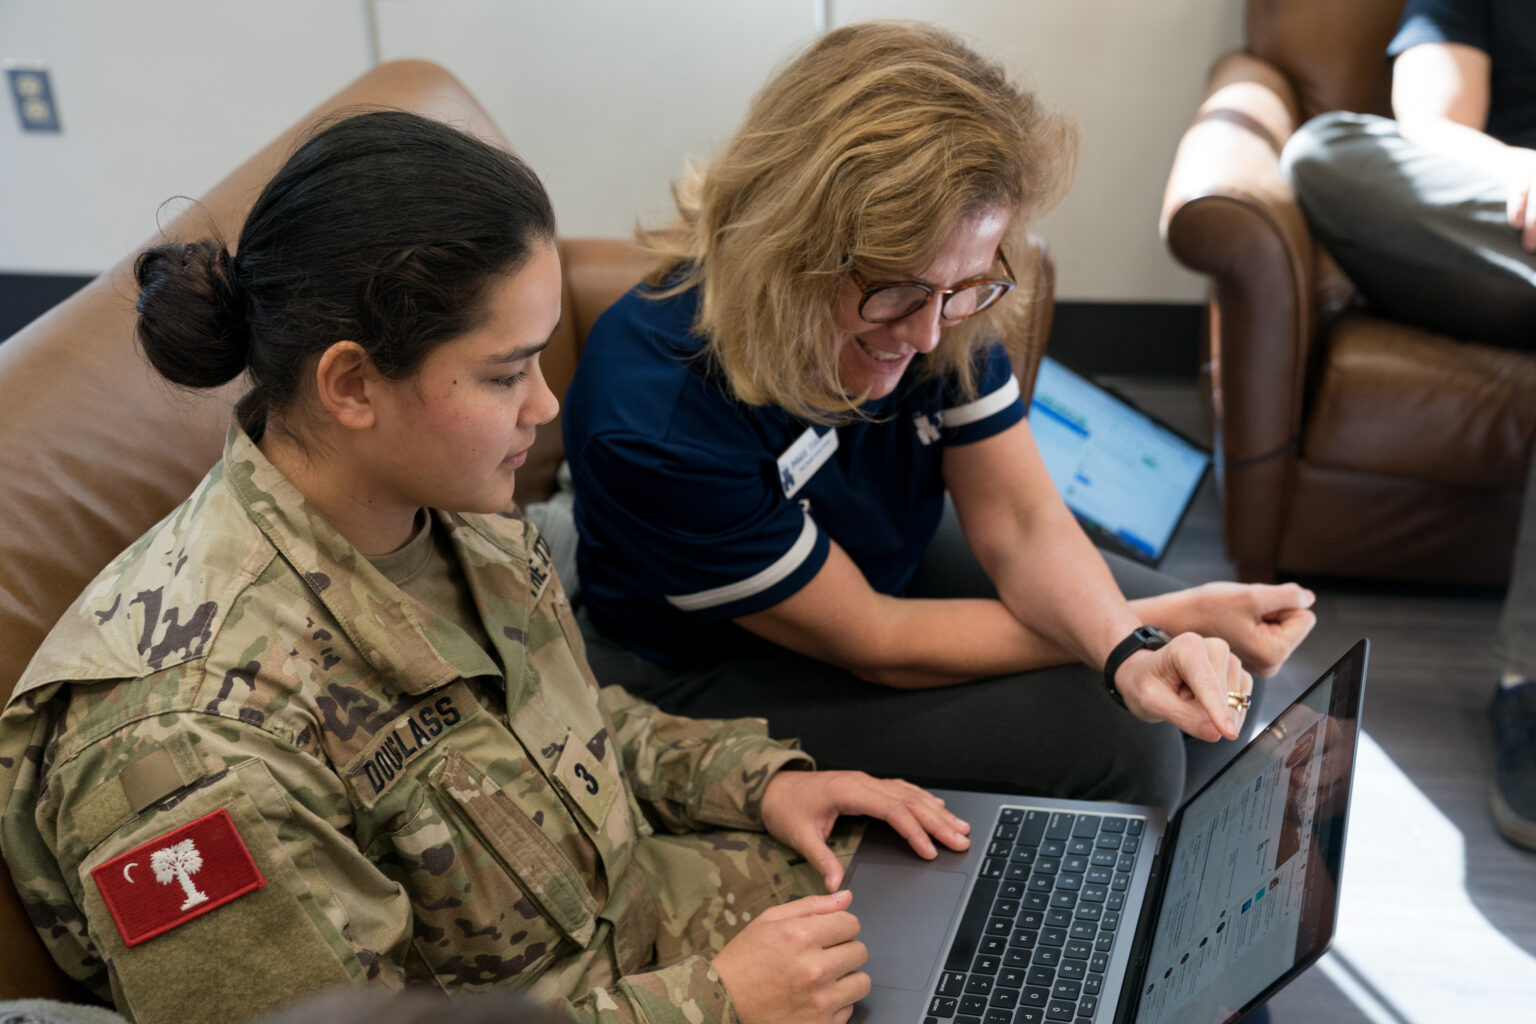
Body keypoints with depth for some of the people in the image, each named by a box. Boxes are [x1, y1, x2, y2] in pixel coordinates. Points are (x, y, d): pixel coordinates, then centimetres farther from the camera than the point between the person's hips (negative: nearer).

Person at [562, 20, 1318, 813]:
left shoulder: (942, 301, -19)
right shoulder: (654, 422, -37)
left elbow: (1022, 523, -15)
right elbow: (874, 644, -27)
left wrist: (1129, 651, -38)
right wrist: (1164, 624, -27)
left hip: (893, 561, 7)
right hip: (718, 676, -6)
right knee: (1114, 744, -18)